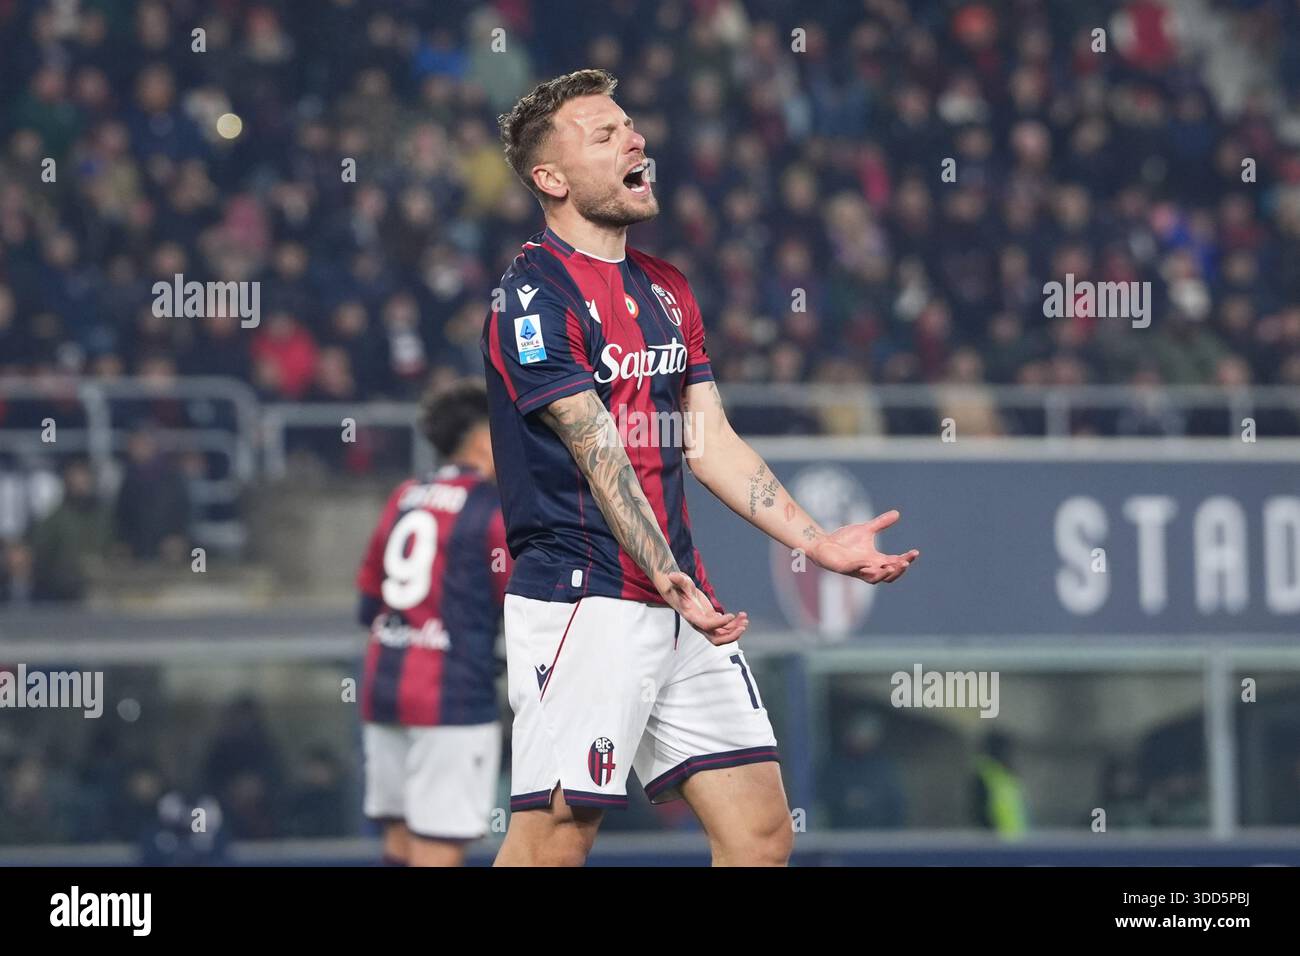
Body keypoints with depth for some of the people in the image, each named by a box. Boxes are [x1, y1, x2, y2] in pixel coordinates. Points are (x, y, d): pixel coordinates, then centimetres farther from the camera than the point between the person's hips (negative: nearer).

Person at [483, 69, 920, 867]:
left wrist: (817, 541, 9)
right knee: (556, 838, -12)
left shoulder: (667, 290, 19)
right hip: (581, 601, -8)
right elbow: (598, 455, -17)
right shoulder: (535, 294, -8)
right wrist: (669, 582, -26)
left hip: (686, 610, 8)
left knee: (762, 830, 3)